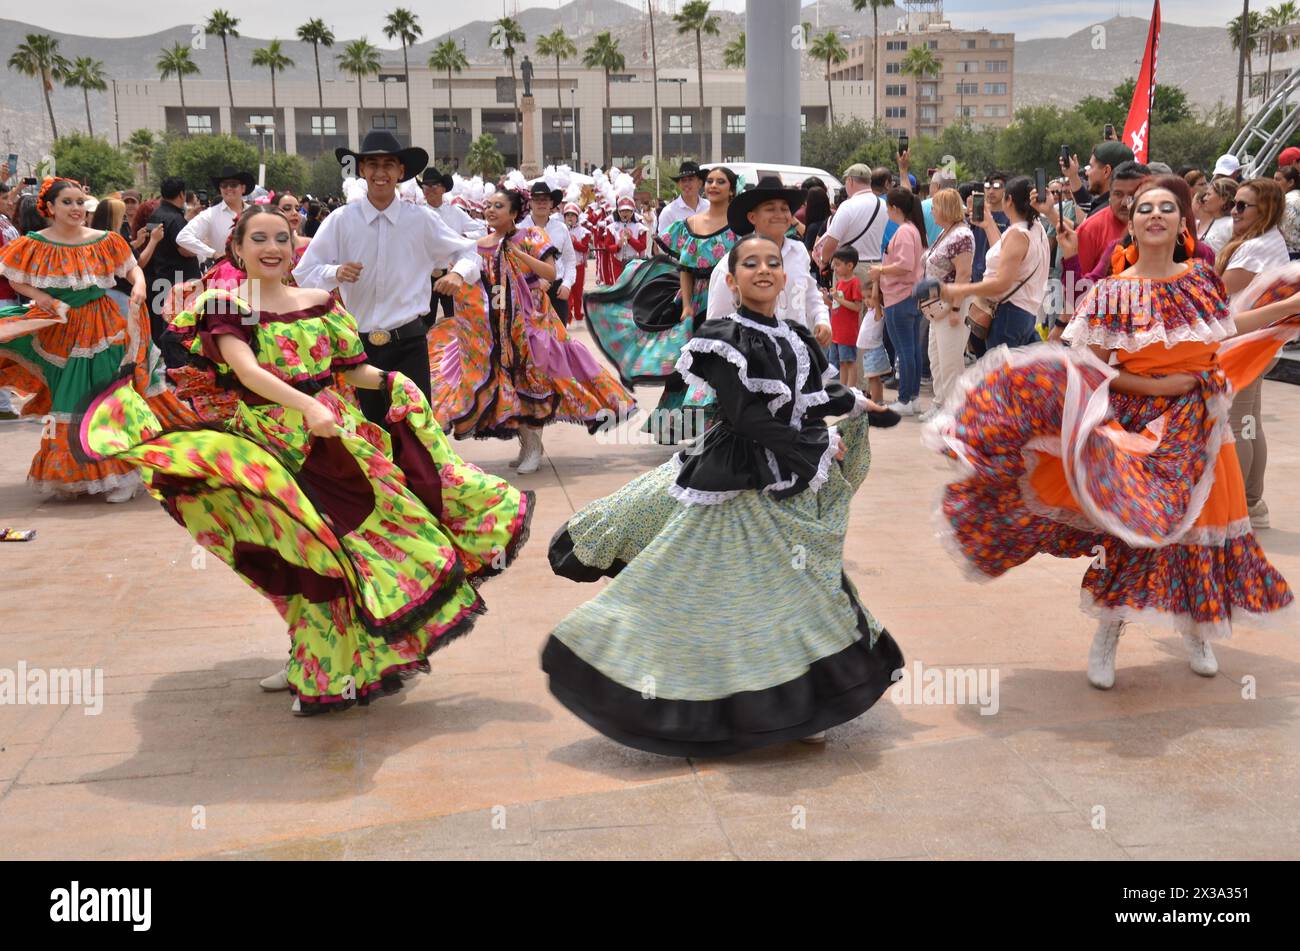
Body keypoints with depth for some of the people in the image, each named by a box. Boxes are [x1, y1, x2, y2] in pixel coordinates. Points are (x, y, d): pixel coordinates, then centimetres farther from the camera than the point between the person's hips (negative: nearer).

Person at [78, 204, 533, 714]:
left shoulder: (319, 301, 9)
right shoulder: (226, 307, -5)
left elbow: (351, 369, 10)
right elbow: (247, 370, -21)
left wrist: (387, 381, -11)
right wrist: (306, 406, -35)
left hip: (337, 431, 4)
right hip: (272, 441, -4)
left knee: (368, 531, 3)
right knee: (302, 550, 1)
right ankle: (308, 661, 21)